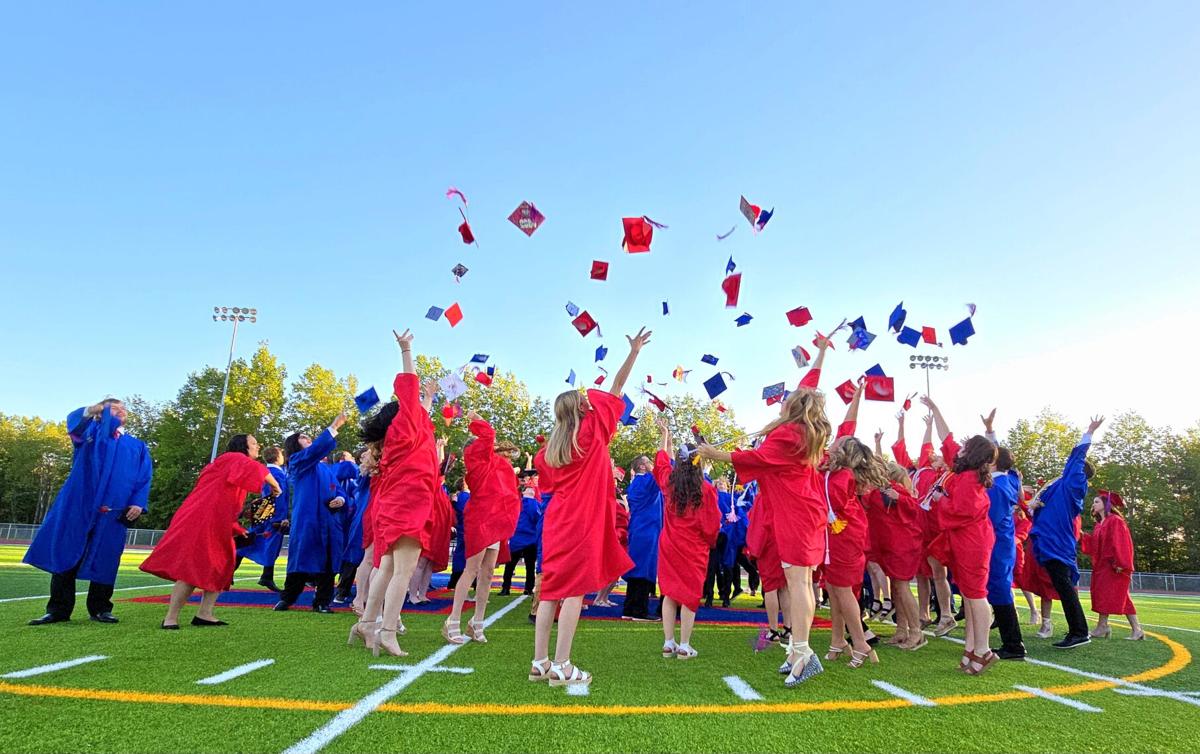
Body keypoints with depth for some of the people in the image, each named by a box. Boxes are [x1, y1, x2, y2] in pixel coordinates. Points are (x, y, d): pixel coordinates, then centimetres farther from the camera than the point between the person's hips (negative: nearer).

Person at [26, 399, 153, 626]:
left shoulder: (138, 447, 19)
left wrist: (138, 503, -7)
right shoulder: (93, 432, 16)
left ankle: (100, 609, 8)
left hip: (114, 509, 1)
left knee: (104, 558, 1)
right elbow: (75, 421, -8)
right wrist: (100, 408, -26)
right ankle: (58, 609, 4)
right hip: (79, 503, 0)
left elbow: (144, 478, 9)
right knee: (67, 553, -2)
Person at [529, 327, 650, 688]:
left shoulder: (551, 446, 10)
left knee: (552, 589, 8)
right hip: (583, 523, -6)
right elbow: (615, 392, 3)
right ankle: (561, 666, -4)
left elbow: (548, 480, 16)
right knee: (575, 589, -4)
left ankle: (540, 662, 11)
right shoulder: (593, 430, -3)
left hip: (556, 520, 6)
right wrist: (634, 352, 8)